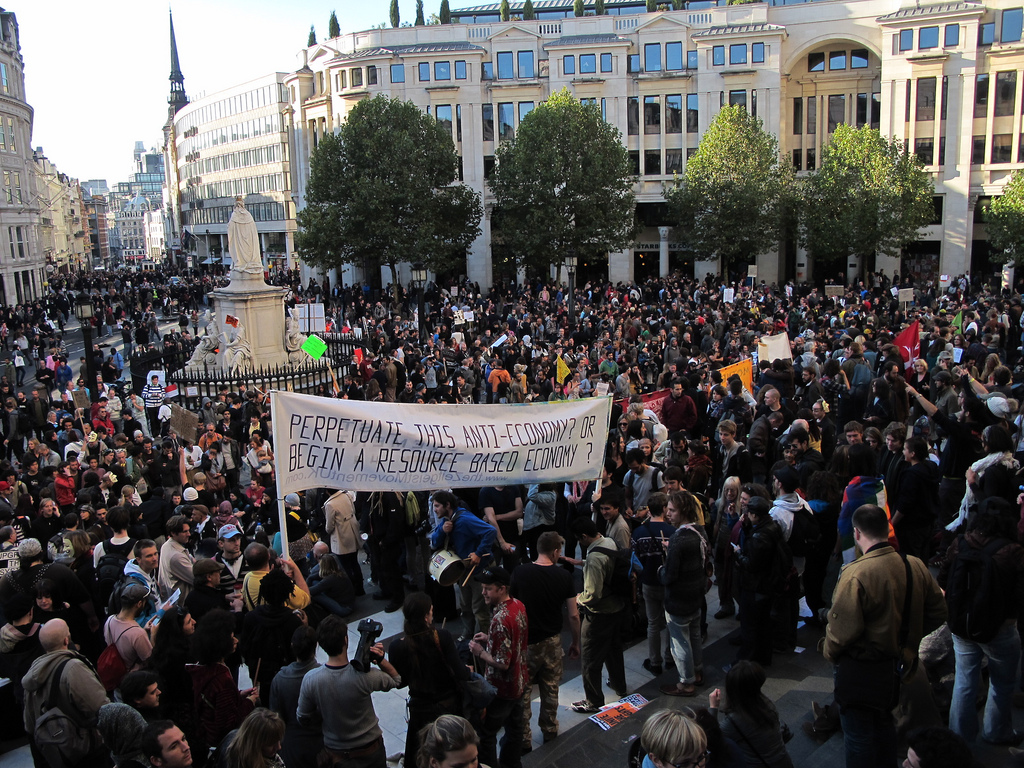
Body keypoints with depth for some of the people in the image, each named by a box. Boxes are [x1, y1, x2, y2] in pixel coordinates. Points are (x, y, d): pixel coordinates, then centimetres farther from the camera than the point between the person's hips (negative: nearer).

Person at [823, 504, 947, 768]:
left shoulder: (855, 573, -27)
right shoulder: (916, 566, -7)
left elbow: (843, 628, -25)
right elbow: (938, 612, 5)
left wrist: (830, 653, -5)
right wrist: (908, 640, 15)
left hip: (861, 672, -7)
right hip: (898, 664, 7)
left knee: (858, 736, 10)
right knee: (884, 726, 26)